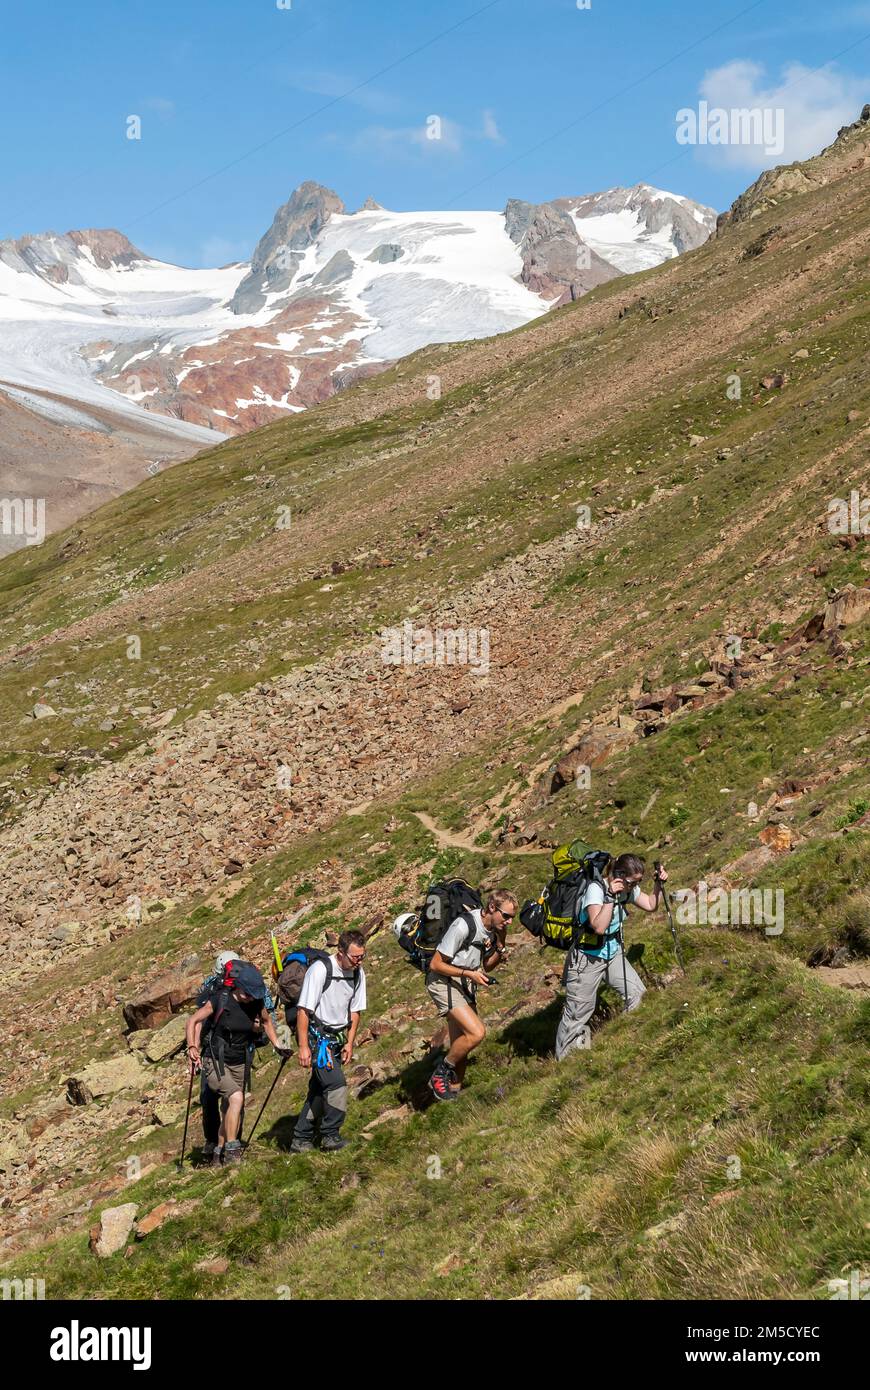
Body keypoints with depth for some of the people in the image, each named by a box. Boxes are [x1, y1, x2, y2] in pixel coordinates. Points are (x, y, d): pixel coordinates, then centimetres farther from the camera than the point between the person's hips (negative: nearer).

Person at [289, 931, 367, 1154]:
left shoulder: (358, 973, 1)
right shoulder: (320, 970, -20)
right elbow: (304, 1010, -18)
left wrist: (349, 1043, 5)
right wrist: (304, 1047, -20)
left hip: (336, 1038, 7)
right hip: (316, 1036, -7)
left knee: (319, 1089, 10)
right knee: (336, 1084, -16)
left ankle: (300, 1140, 18)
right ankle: (330, 1137, -4)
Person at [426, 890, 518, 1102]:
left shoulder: (494, 928, 1)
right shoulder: (463, 926, -24)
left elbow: (486, 966, 12)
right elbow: (436, 965, -19)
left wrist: (500, 946, -5)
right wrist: (469, 973, -21)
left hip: (465, 985, 8)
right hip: (443, 982, -8)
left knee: (461, 1045, 10)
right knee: (477, 1032, -21)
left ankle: (454, 1091, 22)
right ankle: (439, 1075, -3)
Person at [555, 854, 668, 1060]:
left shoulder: (628, 888, -2)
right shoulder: (596, 889, -25)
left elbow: (651, 905, 12)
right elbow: (599, 927, -36)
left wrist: (659, 884, -2)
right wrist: (610, 896, -38)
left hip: (612, 953, 7)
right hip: (587, 958, -7)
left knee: (638, 994, 0)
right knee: (578, 1012, -2)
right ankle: (564, 1060, 11)